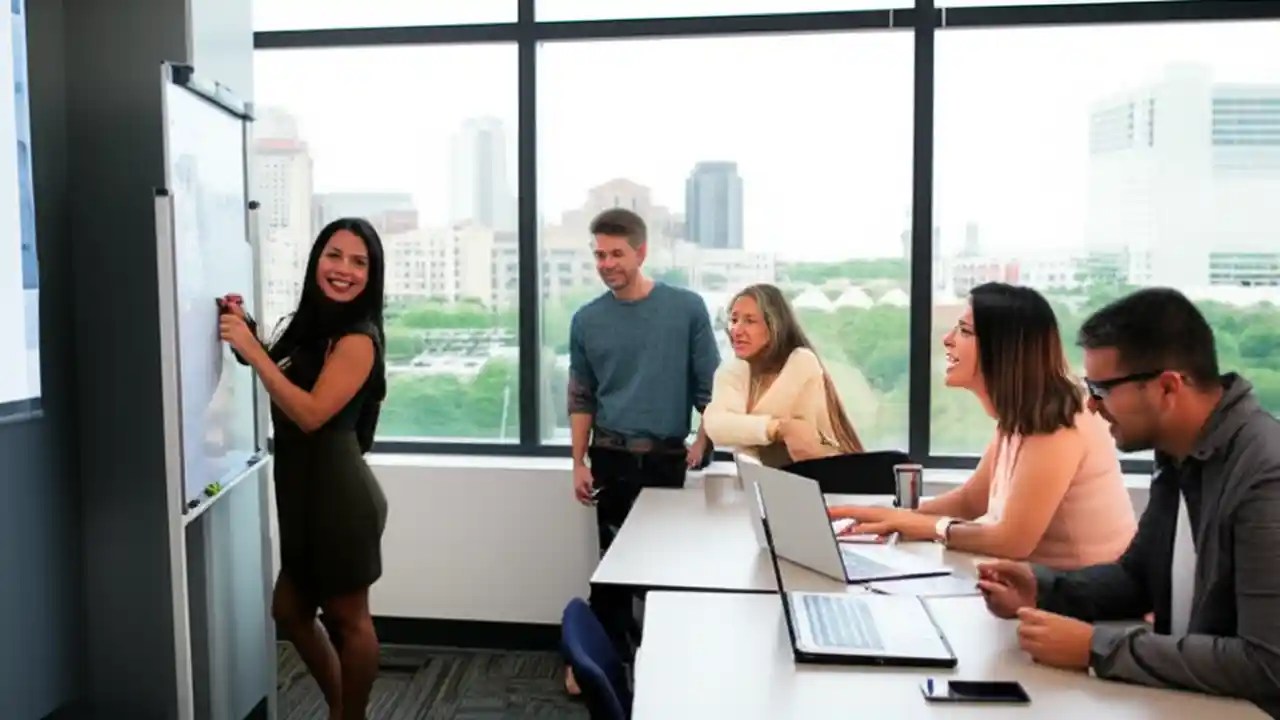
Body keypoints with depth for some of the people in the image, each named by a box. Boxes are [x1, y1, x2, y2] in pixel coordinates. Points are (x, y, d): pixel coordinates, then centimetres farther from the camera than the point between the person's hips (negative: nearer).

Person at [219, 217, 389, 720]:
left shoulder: (357, 339, -16)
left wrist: (252, 350, -21)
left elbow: (311, 413, -22)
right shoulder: (311, 326, 10)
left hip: (339, 493, -9)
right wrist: (245, 333, 3)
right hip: (307, 491, 9)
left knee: (347, 617, 7)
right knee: (290, 611, 18)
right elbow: (277, 388, 16)